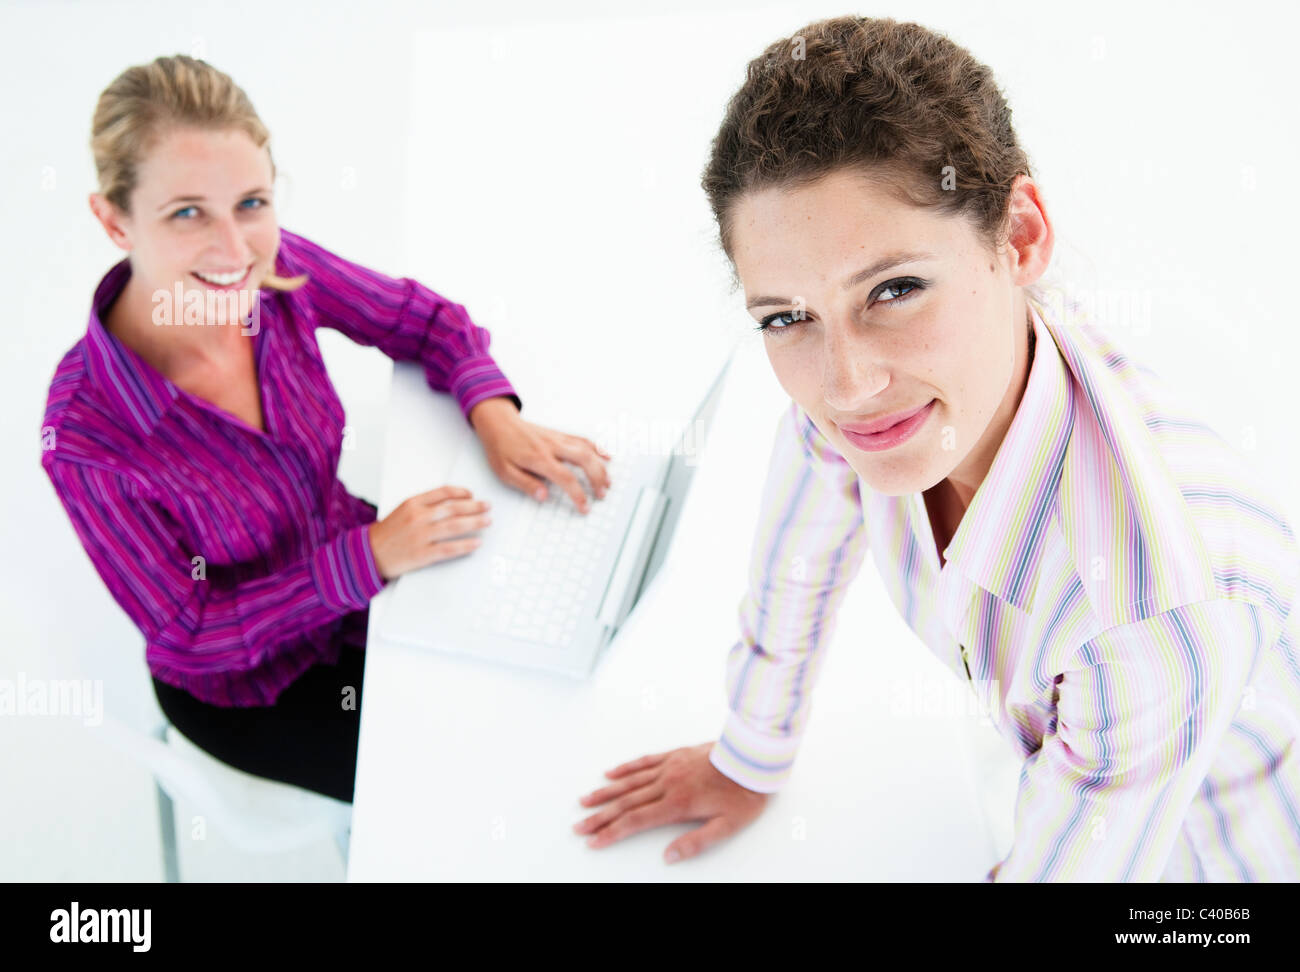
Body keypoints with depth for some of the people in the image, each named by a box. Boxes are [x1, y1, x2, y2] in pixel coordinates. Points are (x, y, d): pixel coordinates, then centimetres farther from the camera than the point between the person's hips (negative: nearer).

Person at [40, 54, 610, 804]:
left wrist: (495, 414, -25)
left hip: (363, 569, 5)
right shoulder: (89, 437, -33)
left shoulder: (277, 268, -21)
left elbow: (426, 319, -5)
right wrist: (372, 556, -32)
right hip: (246, 687, -4)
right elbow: (189, 636, -23)